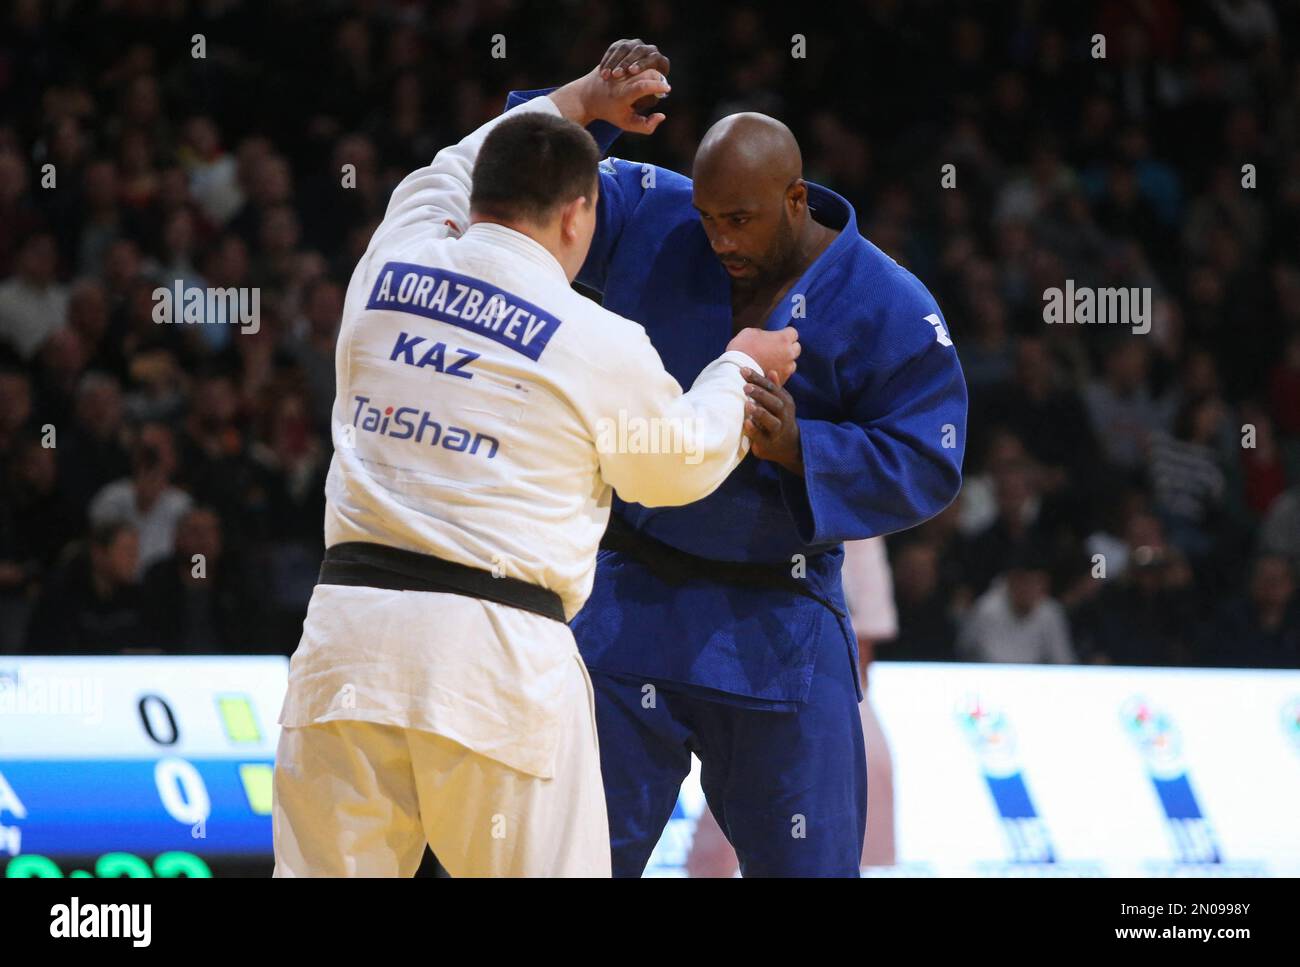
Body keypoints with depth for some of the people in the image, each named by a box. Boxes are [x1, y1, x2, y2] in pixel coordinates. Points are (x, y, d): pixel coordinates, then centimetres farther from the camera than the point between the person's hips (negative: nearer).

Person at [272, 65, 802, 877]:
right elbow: (685, 466, 17)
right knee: (538, 868, 3)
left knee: (328, 871, 7)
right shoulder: (601, 345, -1)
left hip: (349, 628, 4)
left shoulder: (387, 272, 9)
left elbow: (447, 178, 33)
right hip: (496, 656, -4)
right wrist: (739, 366, 35)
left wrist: (576, 102, 44)